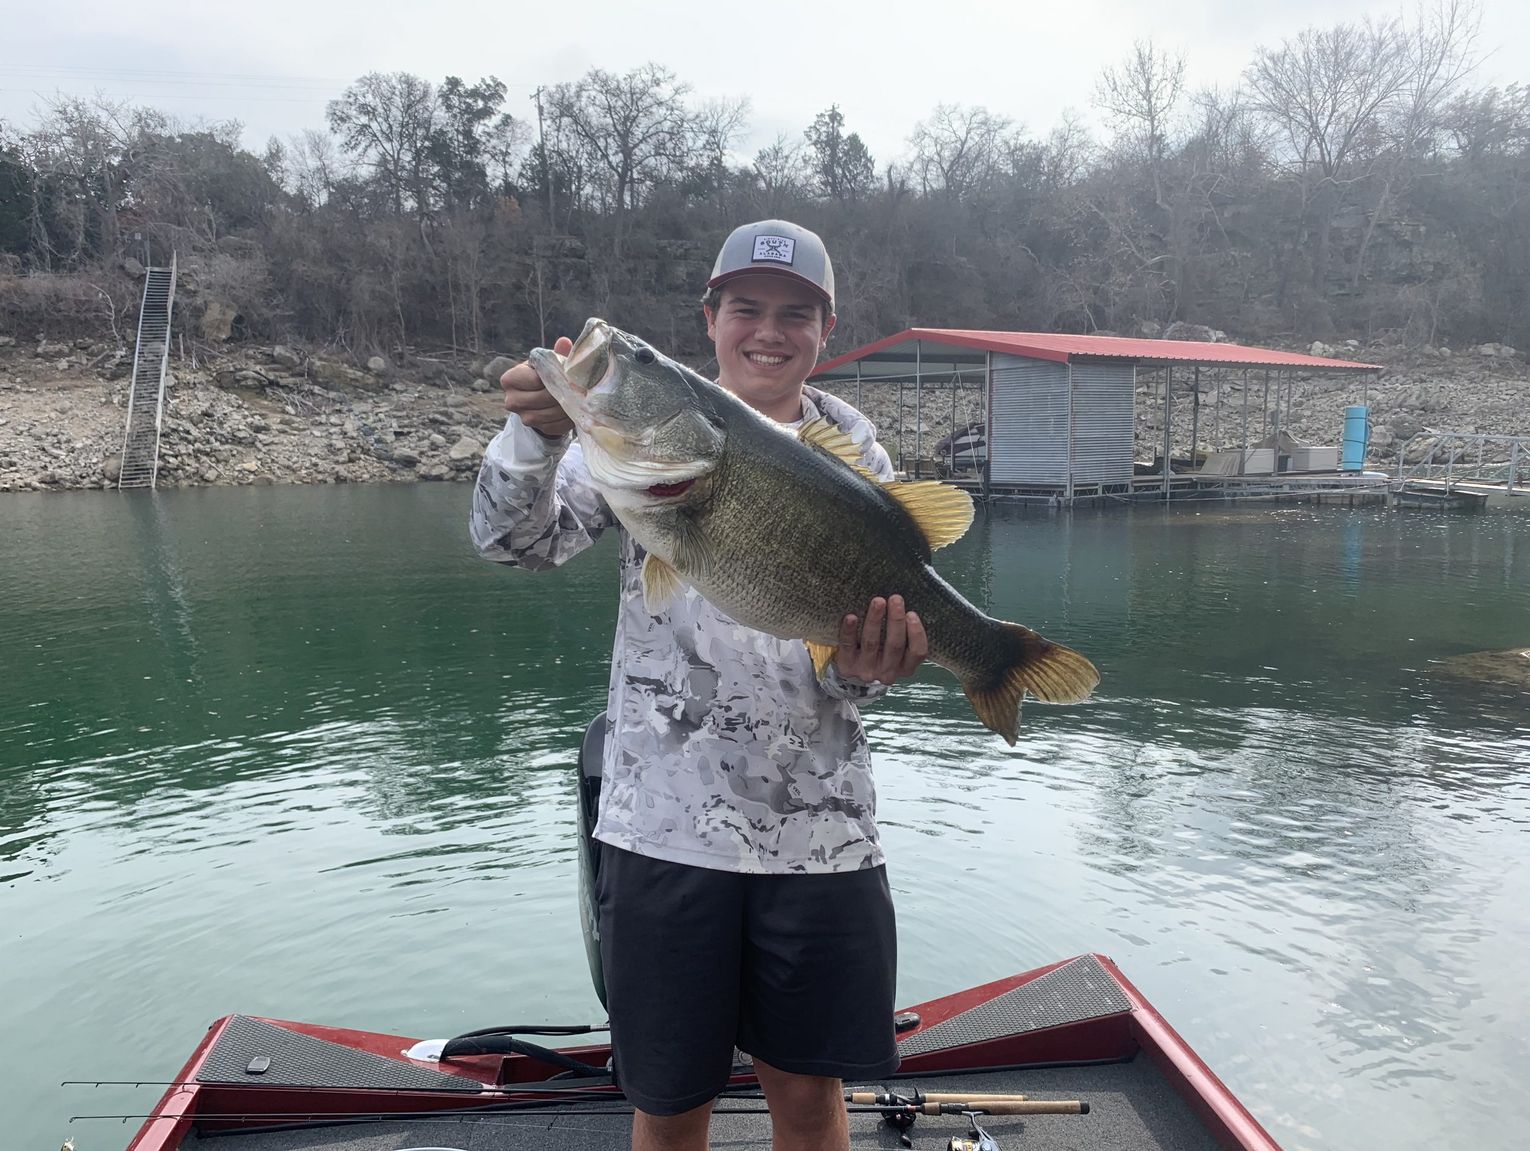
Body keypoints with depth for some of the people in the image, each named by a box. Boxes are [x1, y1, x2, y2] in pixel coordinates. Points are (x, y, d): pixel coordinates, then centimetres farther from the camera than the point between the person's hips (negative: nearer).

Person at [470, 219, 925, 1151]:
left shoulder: (856, 456, 5)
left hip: (820, 825, 2)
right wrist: (536, 435, -30)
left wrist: (861, 670, -22)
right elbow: (514, 541, -10)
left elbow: (869, 645, 2)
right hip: (667, 821, -1)